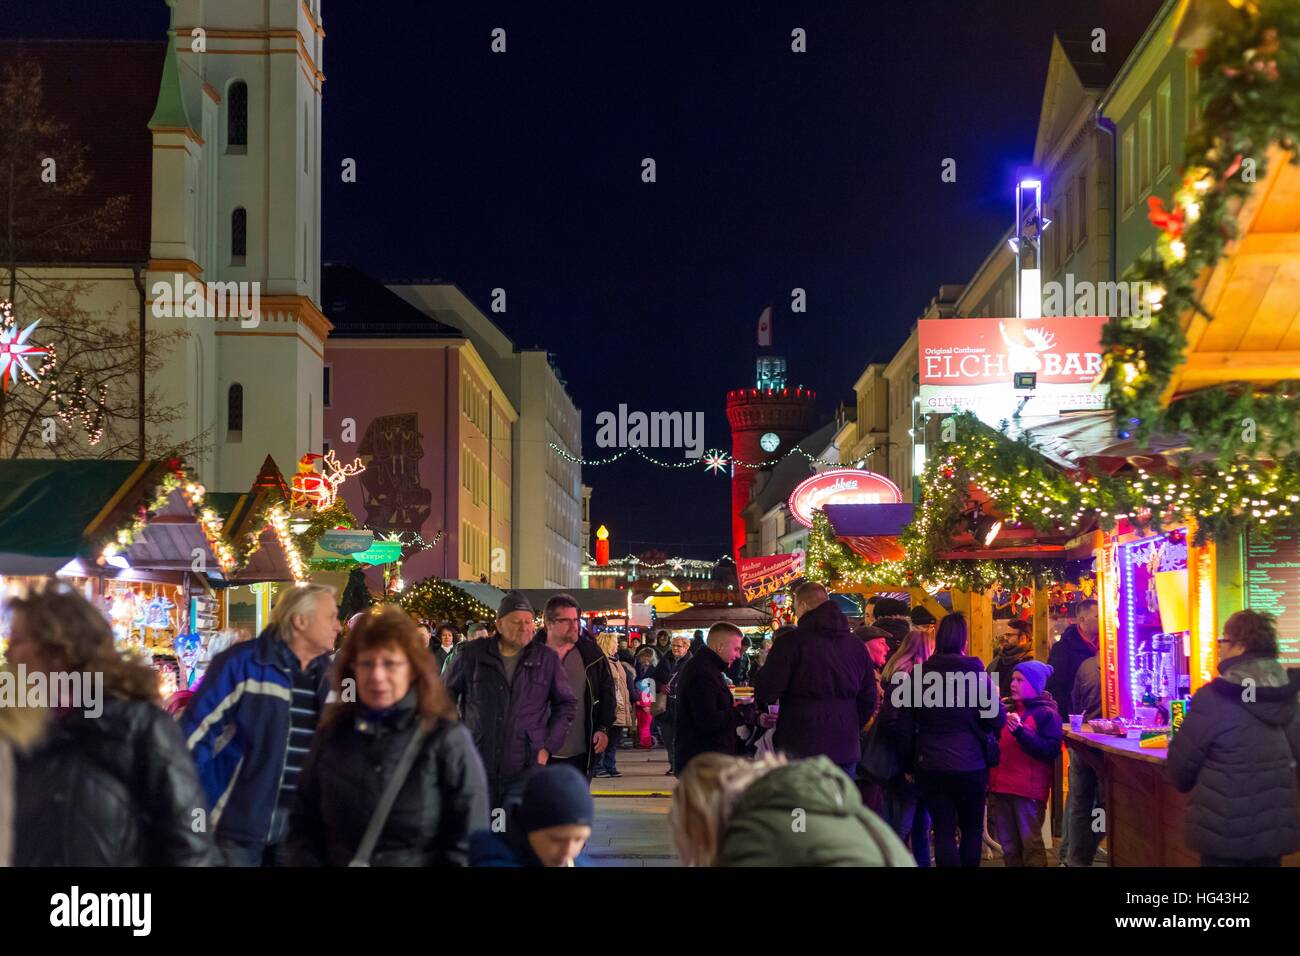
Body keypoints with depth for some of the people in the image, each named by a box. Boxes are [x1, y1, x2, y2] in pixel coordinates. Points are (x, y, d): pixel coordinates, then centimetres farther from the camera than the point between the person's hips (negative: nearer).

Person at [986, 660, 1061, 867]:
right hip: (1001, 787, 7)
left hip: (1029, 790, -7)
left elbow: (1051, 751, -17)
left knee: (1030, 844, -4)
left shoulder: (1047, 713, -5)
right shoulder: (1009, 710, 16)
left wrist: (1020, 731, -22)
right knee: (1008, 845, 12)